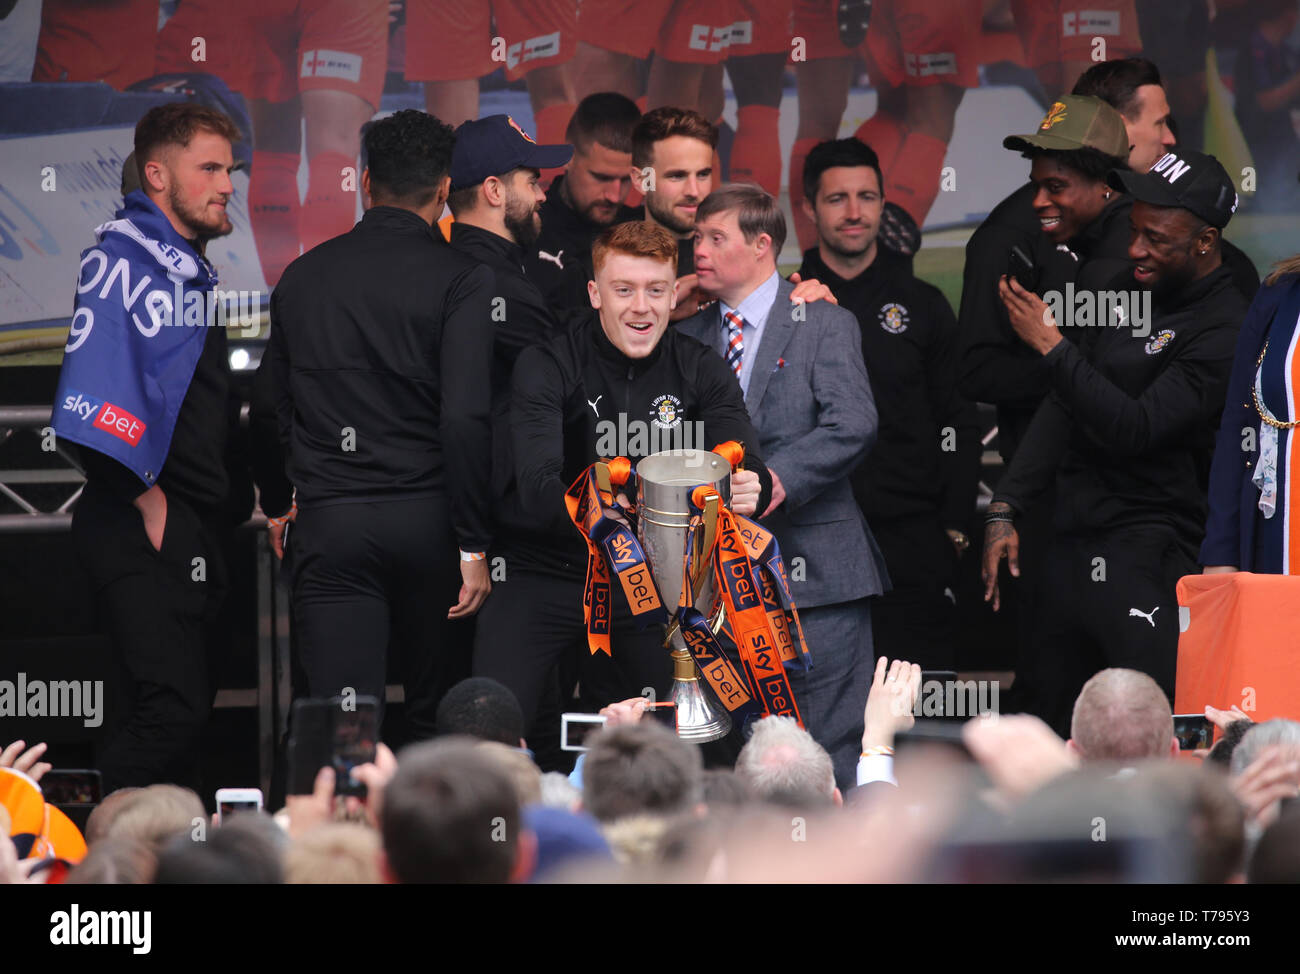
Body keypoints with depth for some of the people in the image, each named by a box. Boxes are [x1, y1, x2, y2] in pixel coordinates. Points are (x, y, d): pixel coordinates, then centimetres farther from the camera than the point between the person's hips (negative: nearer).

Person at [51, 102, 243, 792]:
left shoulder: (194, 273, 22)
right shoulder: (123, 257, -8)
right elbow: (93, 405, -18)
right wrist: (146, 498, -15)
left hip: (199, 530, 9)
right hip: (137, 527, -9)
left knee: (182, 712, 6)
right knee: (173, 708, -19)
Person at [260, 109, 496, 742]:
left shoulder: (303, 275, 8)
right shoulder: (459, 279, -6)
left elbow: (272, 405, 17)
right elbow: (465, 419, -14)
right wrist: (473, 546, -10)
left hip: (328, 523, 2)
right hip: (424, 518, -2)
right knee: (436, 716, 14)